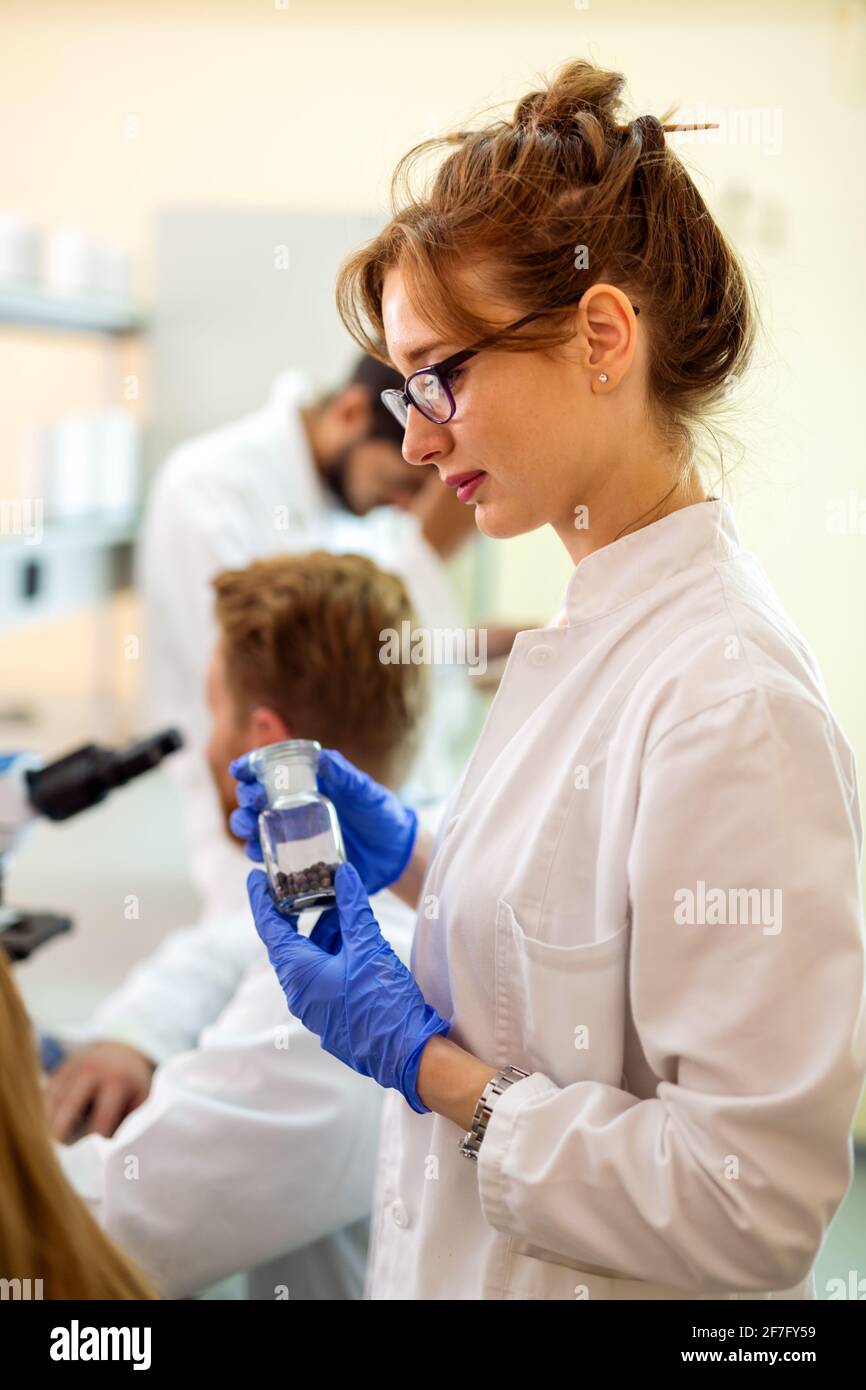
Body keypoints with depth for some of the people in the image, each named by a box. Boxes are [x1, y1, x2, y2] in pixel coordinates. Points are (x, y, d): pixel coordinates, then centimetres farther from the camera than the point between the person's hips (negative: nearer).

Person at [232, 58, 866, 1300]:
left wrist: (423, 1060, -20)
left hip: (589, 1278, -8)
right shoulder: (600, 629, 1)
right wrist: (405, 852, 2)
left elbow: (753, 1205, -26)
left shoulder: (730, 696, -26)